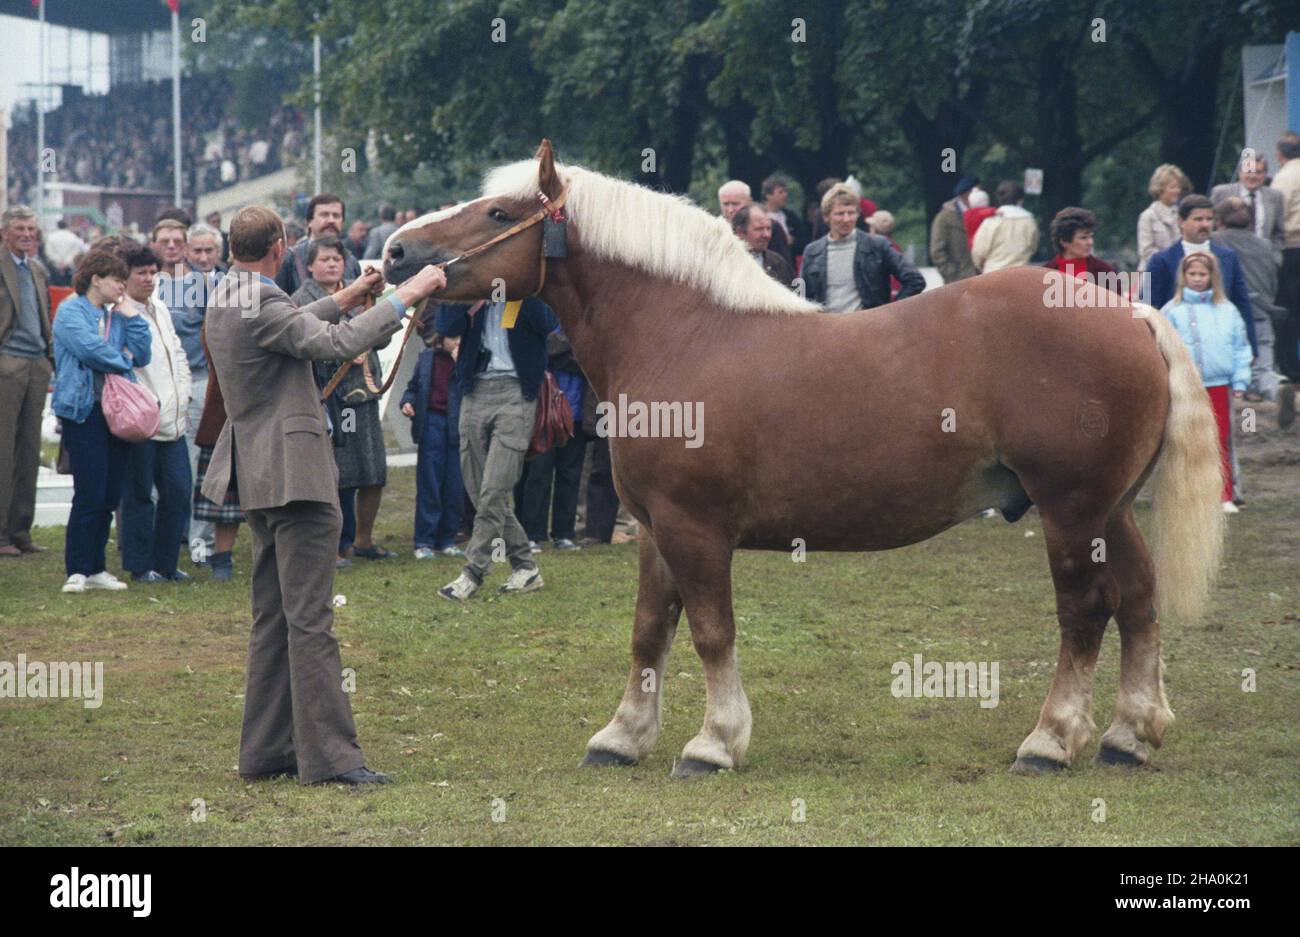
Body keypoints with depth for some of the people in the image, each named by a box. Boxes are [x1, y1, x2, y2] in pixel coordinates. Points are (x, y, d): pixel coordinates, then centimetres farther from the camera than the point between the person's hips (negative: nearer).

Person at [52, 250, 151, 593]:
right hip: (84, 411, -7)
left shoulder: (116, 316, 19)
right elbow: (90, 349, -16)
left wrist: (130, 315, 5)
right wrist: (123, 360, -1)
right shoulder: (70, 313, -2)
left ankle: (95, 568, 14)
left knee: (110, 495, 7)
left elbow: (142, 354, 11)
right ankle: (77, 571, -3)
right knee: (90, 494, -10)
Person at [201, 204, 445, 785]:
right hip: (295, 475, -10)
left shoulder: (225, 302, 12)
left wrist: (346, 299, 30)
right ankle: (329, 755, -10)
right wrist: (402, 298, -21)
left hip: (259, 476, 10)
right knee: (310, 621, -10)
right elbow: (335, 344, -28)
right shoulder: (261, 305, -18)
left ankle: (265, 750, 17)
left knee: (273, 619, 14)